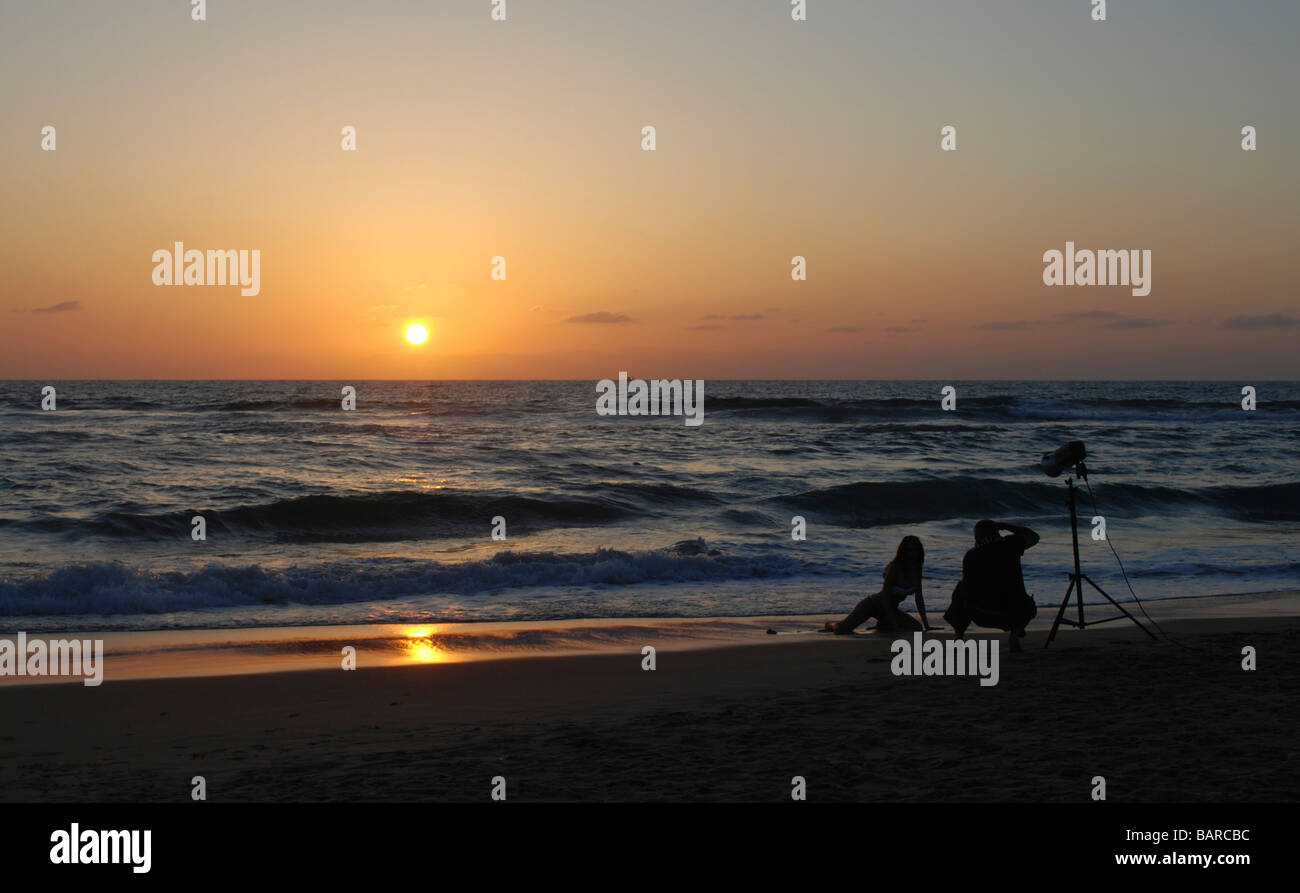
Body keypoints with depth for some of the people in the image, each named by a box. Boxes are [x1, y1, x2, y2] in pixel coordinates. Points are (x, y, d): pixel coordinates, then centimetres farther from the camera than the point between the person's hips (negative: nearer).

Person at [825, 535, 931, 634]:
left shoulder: (916, 570, -4)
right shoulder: (894, 568, -23)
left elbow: (918, 597, 4)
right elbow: (885, 595, -24)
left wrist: (925, 622, 1)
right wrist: (893, 622, -27)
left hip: (890, 609, 7)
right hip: (873, 604, -7)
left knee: (917, 628, -13)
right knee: (842, 629, -25)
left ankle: (881, 625, 12)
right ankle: (831, 624, 17)